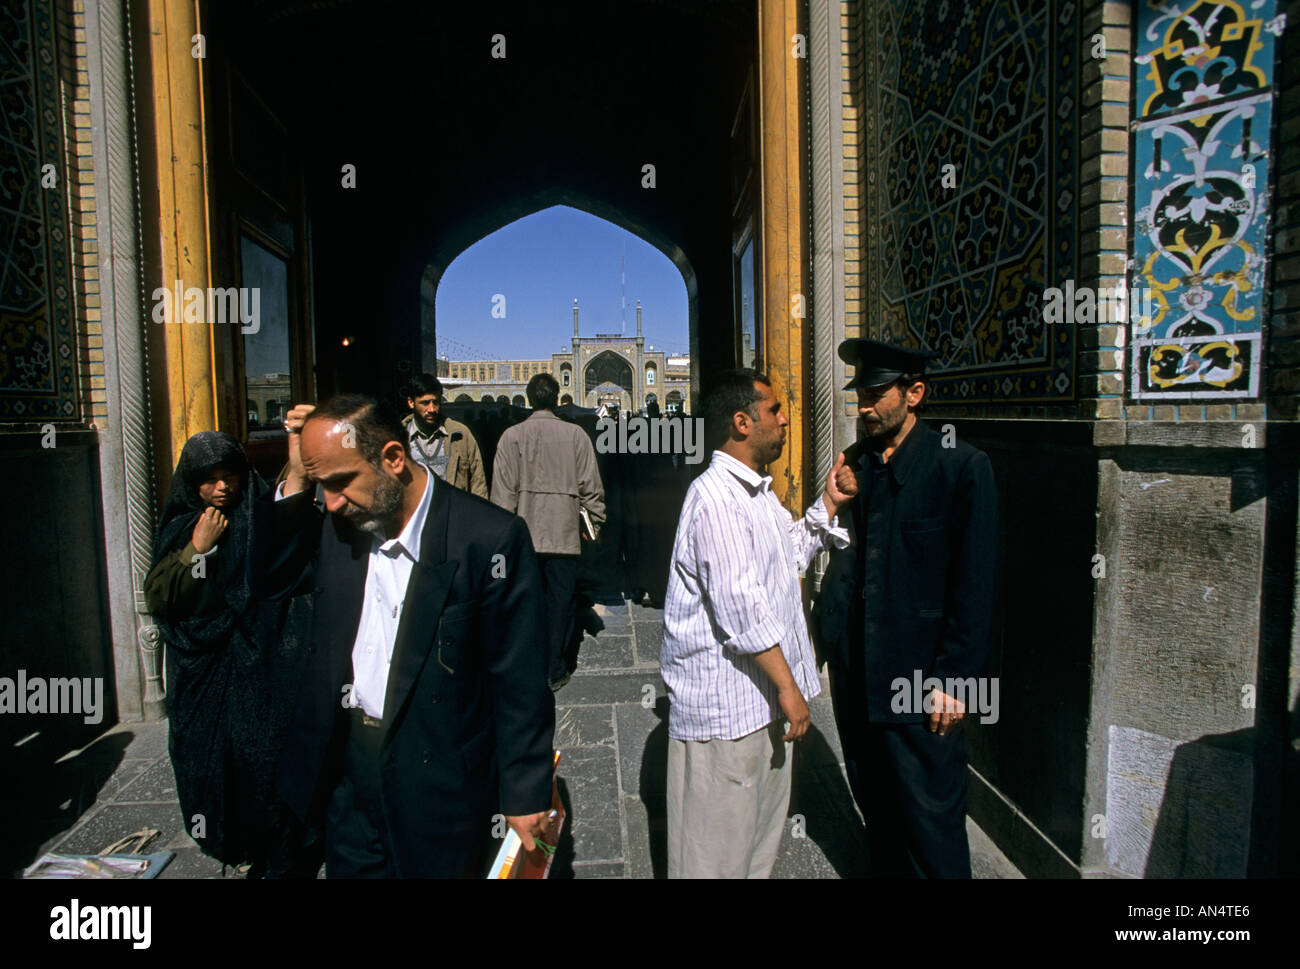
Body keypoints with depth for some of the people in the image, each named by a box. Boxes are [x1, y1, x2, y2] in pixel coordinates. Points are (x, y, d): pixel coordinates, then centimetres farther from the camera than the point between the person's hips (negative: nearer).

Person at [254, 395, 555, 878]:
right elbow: (273, 579, 12)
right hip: (347, 770, 5)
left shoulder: (489, 538, -20)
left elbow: (519, 682, -15)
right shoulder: (337, 526, -2)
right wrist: (296, 480, -4)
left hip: (440, 782, -5)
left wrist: (524, 796, -9)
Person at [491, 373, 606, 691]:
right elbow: (591, 486, -1)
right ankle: (556, 670, 16)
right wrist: (595, 522, 11)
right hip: (563, 533, -1)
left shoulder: (512, 436, -2)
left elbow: (503, 491, -2)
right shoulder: (575, 434, -4)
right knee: (561, 600, 8)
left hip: (524, 534, 1)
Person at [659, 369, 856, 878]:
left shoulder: (757, 490, 12)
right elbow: (741, 606, -25)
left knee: (764, 820, 23)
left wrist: (828, 504, 13)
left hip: (760, 694, 10)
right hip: (724, 702, -10)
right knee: (718, 846, 6)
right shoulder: (716, 496, -21)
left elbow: (791, 552, 23)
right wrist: (787, 685, -20)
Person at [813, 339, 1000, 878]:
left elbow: (976, 584, -10)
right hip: (855, 672, 5)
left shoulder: (961, 467, -9)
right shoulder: (855, 463, 8)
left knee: (929, 824, 7)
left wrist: (953, 678, -11)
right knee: (877, 811, 20)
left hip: (919, 681, -5)